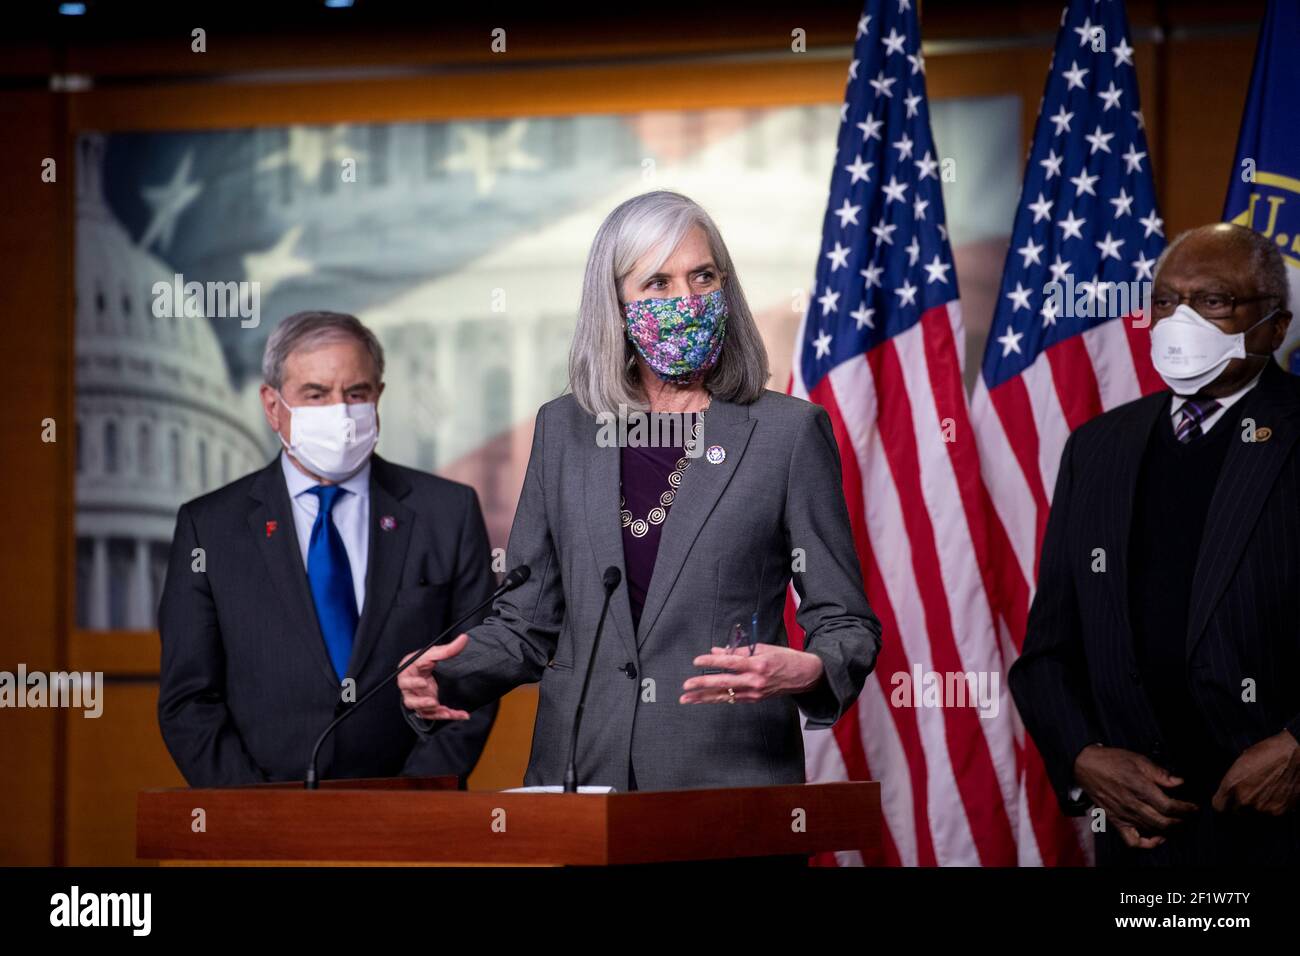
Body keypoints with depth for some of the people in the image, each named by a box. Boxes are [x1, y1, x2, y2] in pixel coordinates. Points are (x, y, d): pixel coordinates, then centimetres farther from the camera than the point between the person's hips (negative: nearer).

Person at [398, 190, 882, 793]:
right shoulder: (565, 429, 10)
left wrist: (807, 671, -21)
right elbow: (527, 621, 12)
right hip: (580, 769, 3)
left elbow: (845, 623, 1)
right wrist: (446, 679, -6)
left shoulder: (789, 432, 0)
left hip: (729, 781, -2)